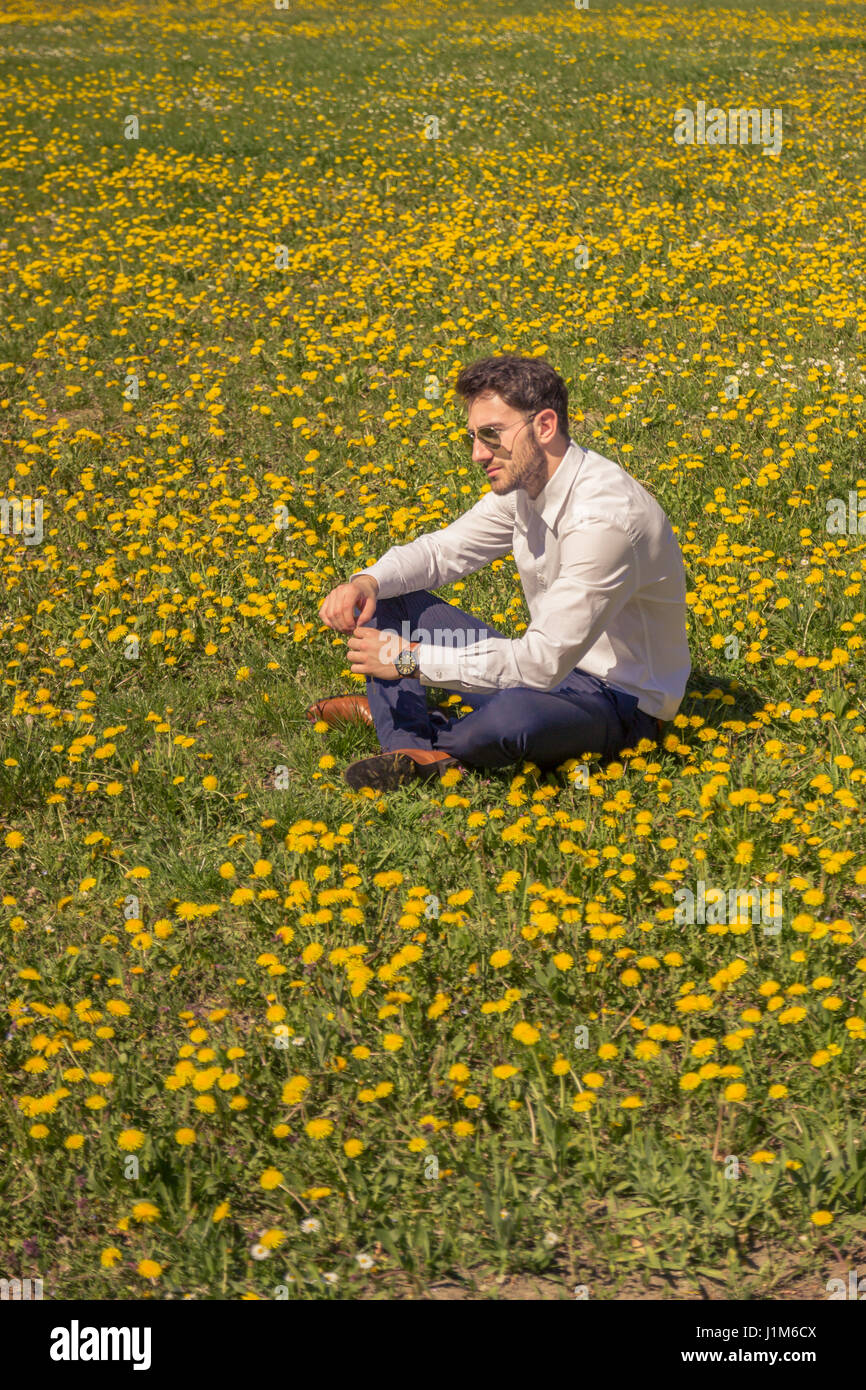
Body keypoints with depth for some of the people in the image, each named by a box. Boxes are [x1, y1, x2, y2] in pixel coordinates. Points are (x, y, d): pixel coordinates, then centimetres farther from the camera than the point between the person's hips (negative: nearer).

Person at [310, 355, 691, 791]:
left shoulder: (605, 515, -31)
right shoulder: (523, 479, -3)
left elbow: (544, 662, -33)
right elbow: (443, 550, 9)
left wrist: (410, 659, -29)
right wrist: (367, 581, -13)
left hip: (622, 700, -8)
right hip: (552, 663, 9)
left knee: (514, 714, -43)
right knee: (381, 601, 3)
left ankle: (430, 742, -9)